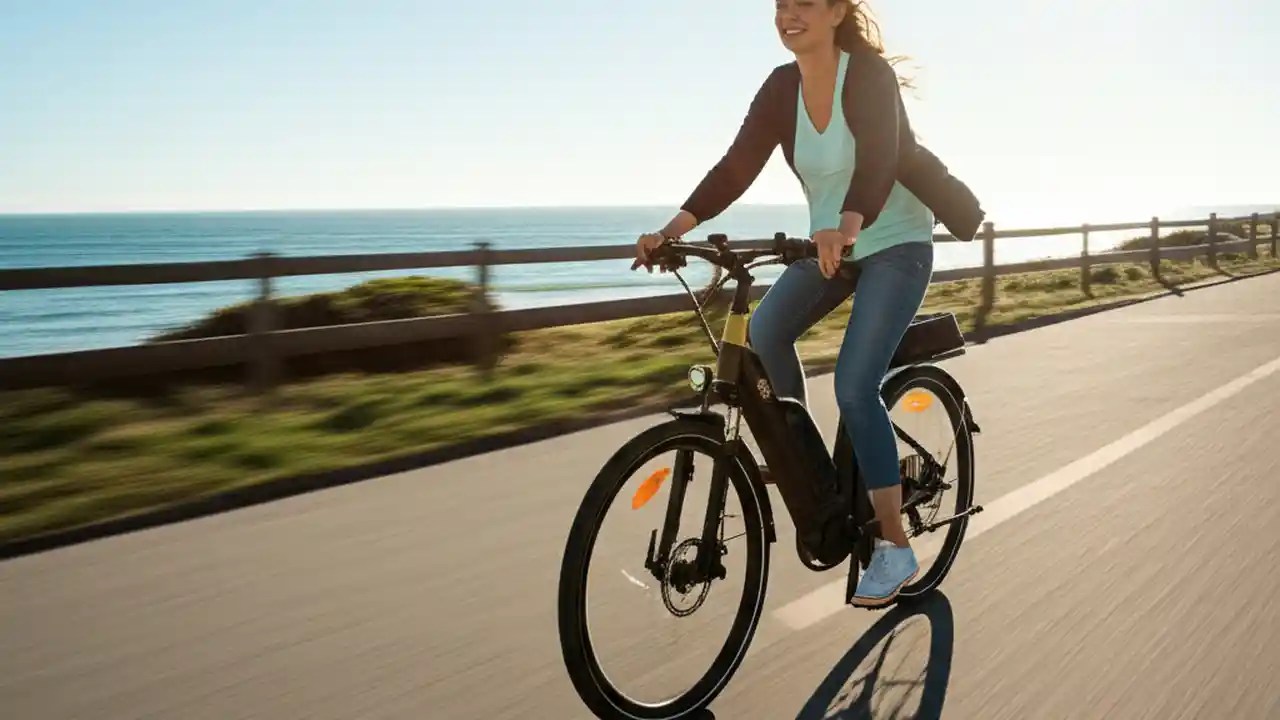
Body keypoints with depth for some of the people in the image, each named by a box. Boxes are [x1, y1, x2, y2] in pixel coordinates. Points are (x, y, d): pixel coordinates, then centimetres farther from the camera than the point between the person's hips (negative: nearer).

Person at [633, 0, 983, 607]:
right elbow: (736, 167, -9)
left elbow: (877, 160, -35)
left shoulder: (869, 74, -19)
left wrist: (848, 227, -55)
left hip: (896, 244, -6)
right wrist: (674, 229, -21)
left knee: (854, 387, -17)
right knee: (764, 333, -15)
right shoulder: (781, 87, -3)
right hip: (831, 243, 6)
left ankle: (895, 548, -7)